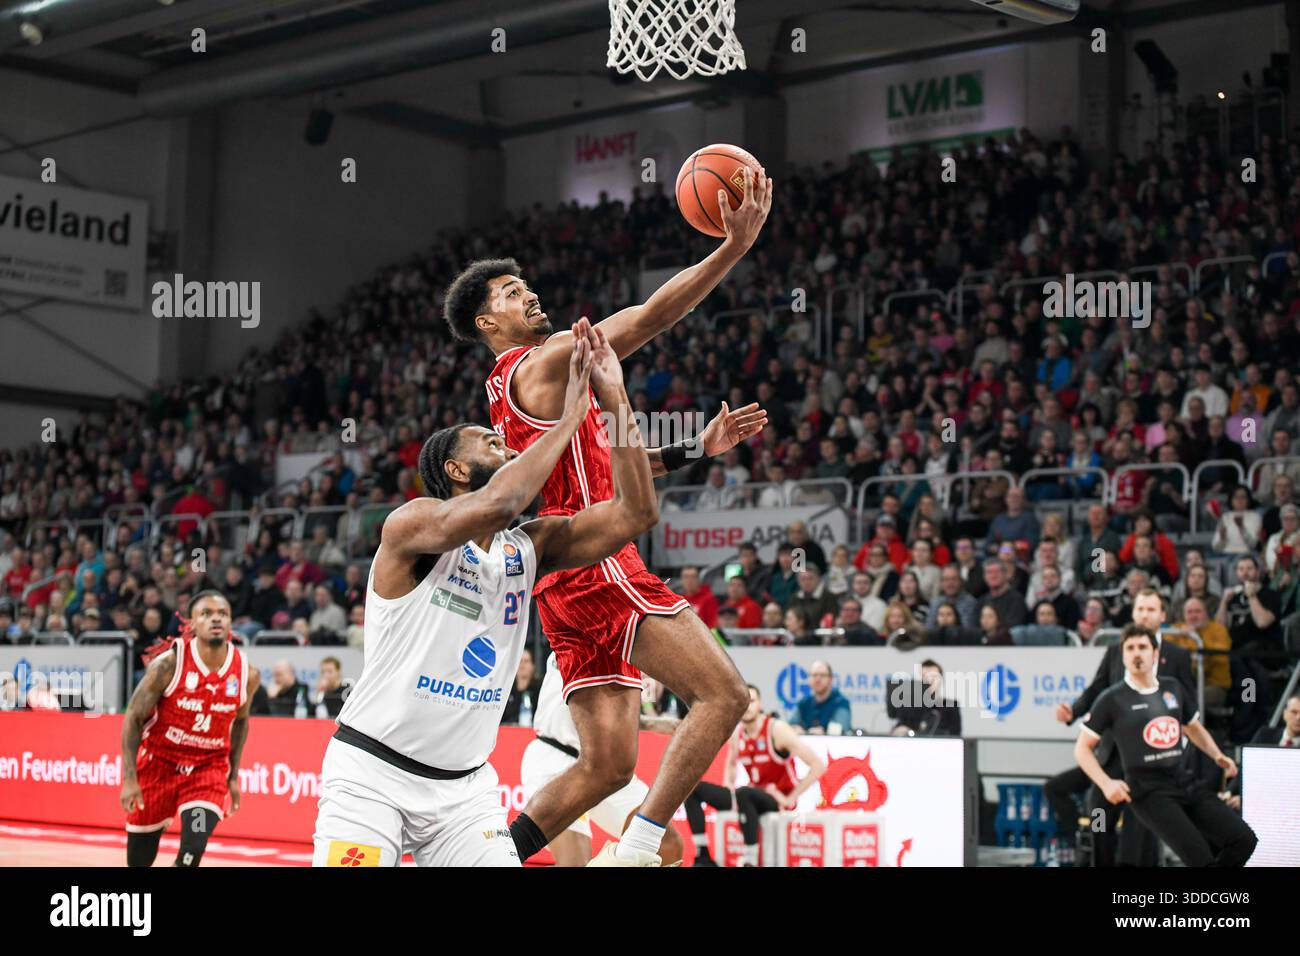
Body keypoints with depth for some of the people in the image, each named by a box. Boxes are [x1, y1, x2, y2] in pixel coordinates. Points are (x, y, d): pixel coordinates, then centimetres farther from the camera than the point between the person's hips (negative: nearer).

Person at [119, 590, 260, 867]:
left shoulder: (246, 674, -9)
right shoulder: (169, 663, -19)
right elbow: (133, 718, -11)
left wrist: (233, 776, 11)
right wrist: (129, 778, -16)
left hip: (209, 768, 1)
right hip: (158, 763, -1)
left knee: (192, 851, -20)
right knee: (139, 859, 10)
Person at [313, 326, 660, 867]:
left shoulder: (529, 548, 6)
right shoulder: (412, 522, -12)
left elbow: (636, 512, -2)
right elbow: (495, 504, -32)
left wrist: (614, 399, -7)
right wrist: (570, 416, -22)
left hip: (463, 785, 6)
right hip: (372, 769, -5)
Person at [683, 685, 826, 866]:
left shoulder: (776, 729, -17)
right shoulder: (737, 732, 3)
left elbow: (818, 765, -21)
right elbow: (731, 765, 25)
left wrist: (790, 799, -19)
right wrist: (728, 789, 4)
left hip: (778, 801, -7)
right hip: (753, 795, 7)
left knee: (743, 793, -39)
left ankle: (751, 861, -32)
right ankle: (703, 857, -4)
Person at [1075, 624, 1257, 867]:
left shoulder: (1174, 688, 14)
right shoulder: (1112, 699, -1)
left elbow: (1194, 728, 30)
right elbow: (1082, 749, 2)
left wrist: (1217, 755, 12)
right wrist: (1106, 784, -12)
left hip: (1186, 782, 6)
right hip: (1149, 791, -5)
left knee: (1244, 840, -7)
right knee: (1199, 856, -23)